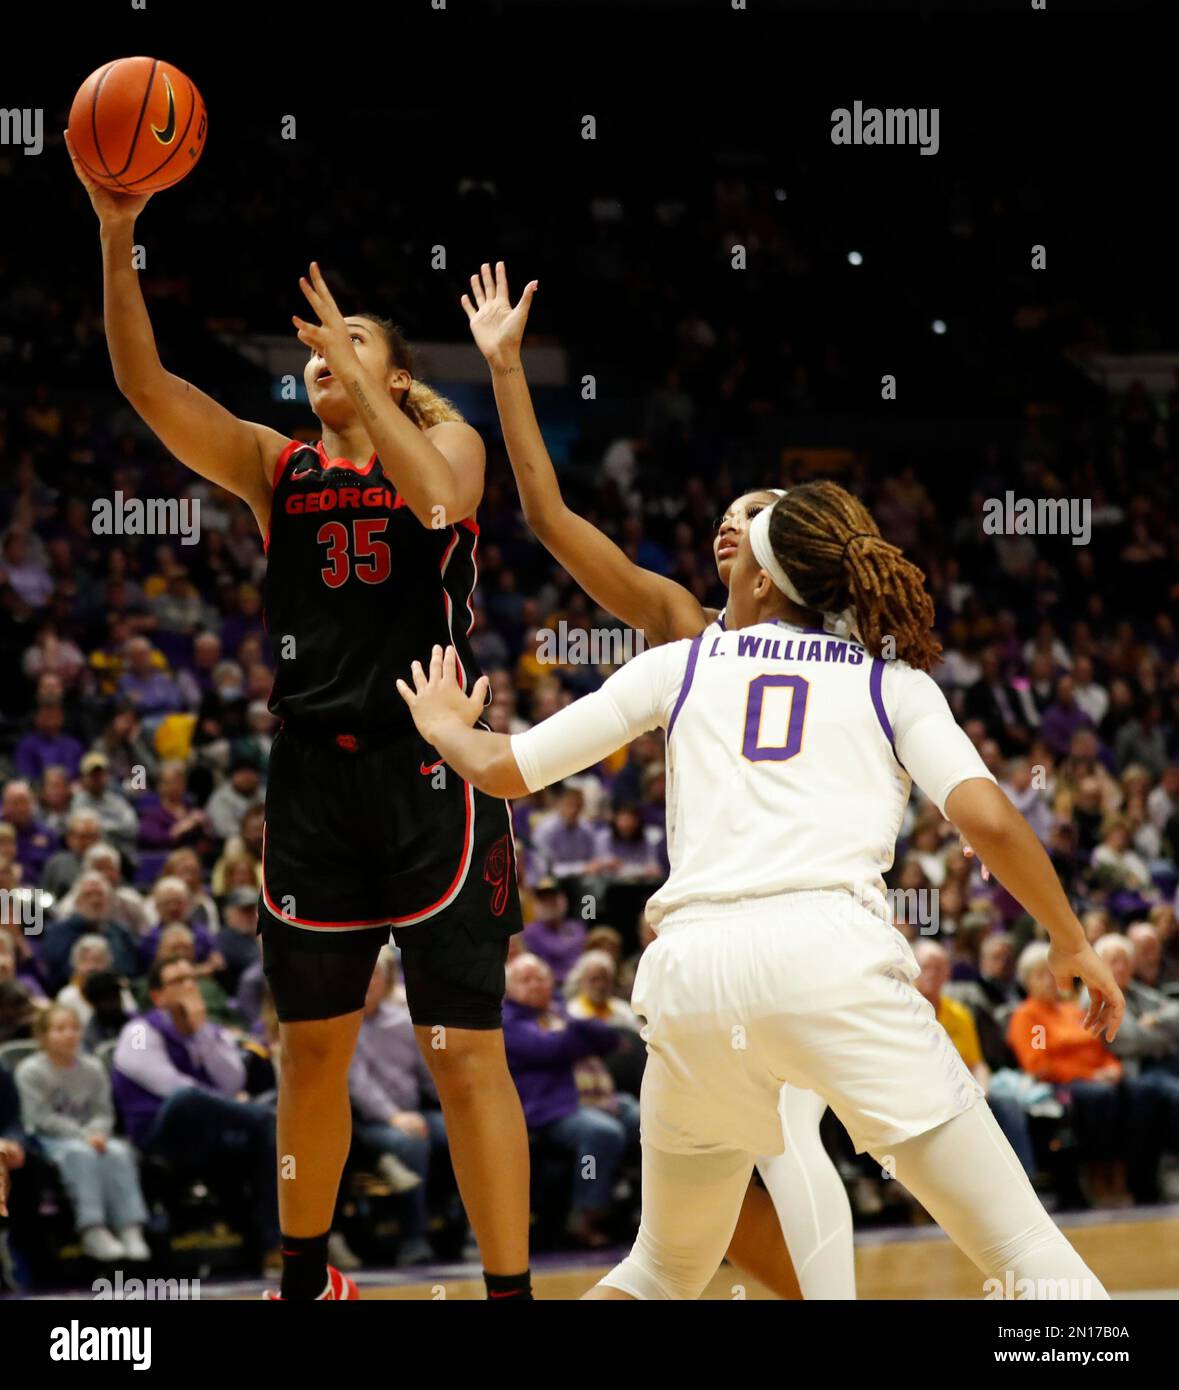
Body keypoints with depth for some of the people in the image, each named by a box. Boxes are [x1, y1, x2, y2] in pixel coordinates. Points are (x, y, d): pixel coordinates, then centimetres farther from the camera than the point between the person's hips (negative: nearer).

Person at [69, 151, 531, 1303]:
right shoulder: (274, 466, 11)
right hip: (314, 775, 4)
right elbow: (147, 384, -3)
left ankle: (510, 1291, -7)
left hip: (430, 770, -4)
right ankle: (306, 1278, 27)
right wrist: (116, 240, -15)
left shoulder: (444, 441, 5)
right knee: (313, 1048, 12)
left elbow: (440, 498, -20)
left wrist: (361, 375, -16)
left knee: (465, 1052, -8)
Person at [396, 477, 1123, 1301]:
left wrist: (445, 725, 48)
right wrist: (1073, 944, 17)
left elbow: (504, 769, 26)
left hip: (692, 969, 3)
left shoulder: (679, 667, 22)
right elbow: (989, 822, 3)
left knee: (665, 1271, 24)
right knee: (1022, 1248, -2)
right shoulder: (894, 681, 18)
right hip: (834, 950, -3)